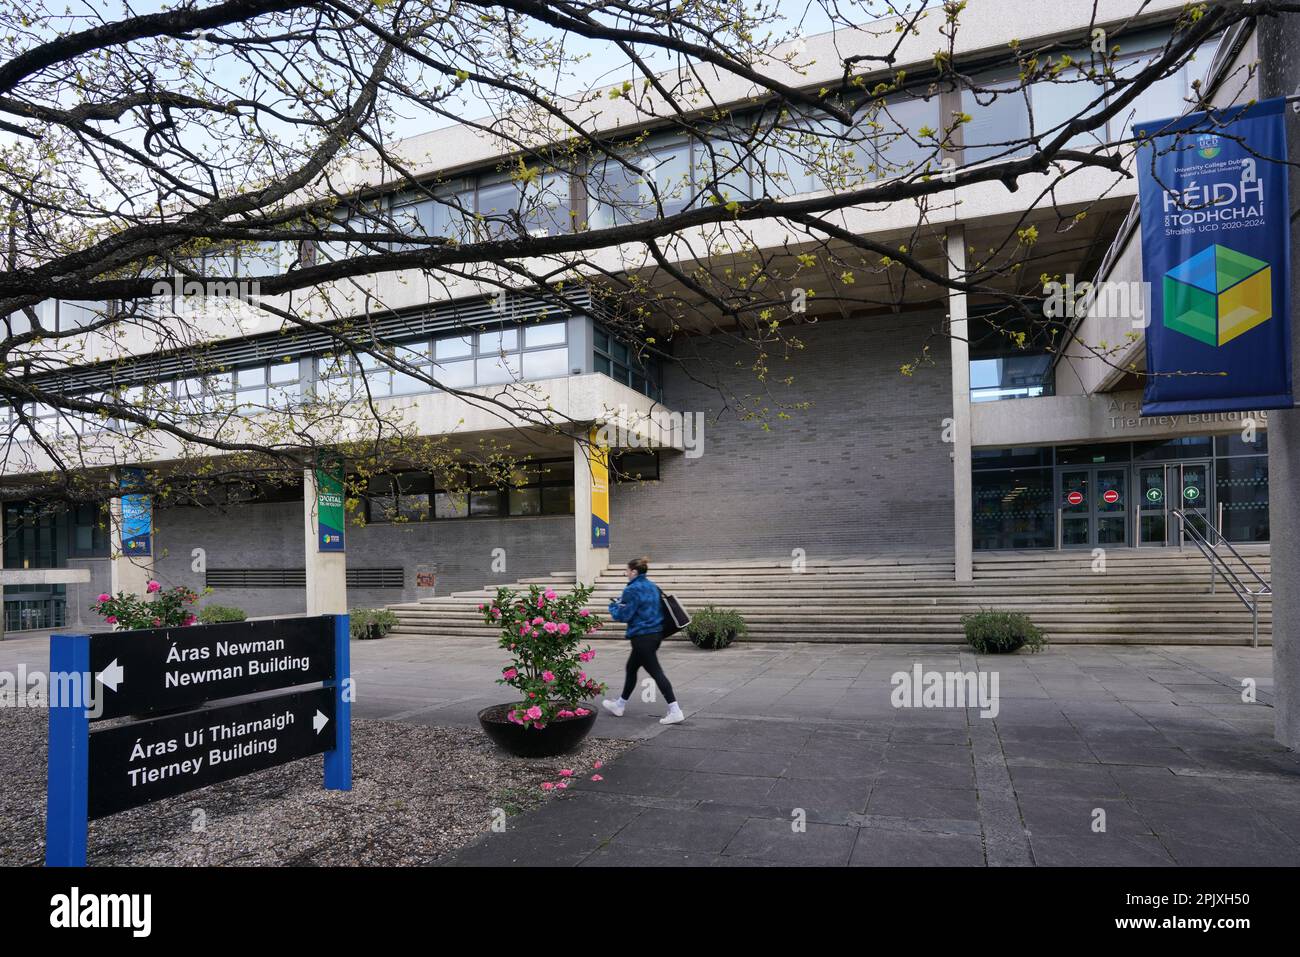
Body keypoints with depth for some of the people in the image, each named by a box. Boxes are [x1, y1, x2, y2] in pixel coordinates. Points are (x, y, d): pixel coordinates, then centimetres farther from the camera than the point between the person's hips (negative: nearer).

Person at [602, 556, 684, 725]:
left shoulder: (632, 590, -15)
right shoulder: (653, 587, 10)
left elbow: (623, 615, -14)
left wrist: (613, 606, 6)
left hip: (642, 637, -9)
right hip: (656, 634, 9)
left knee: (656, 672, -7)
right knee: (631, 668, 21)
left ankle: (675, 711, -9)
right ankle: (619, 705, 34)